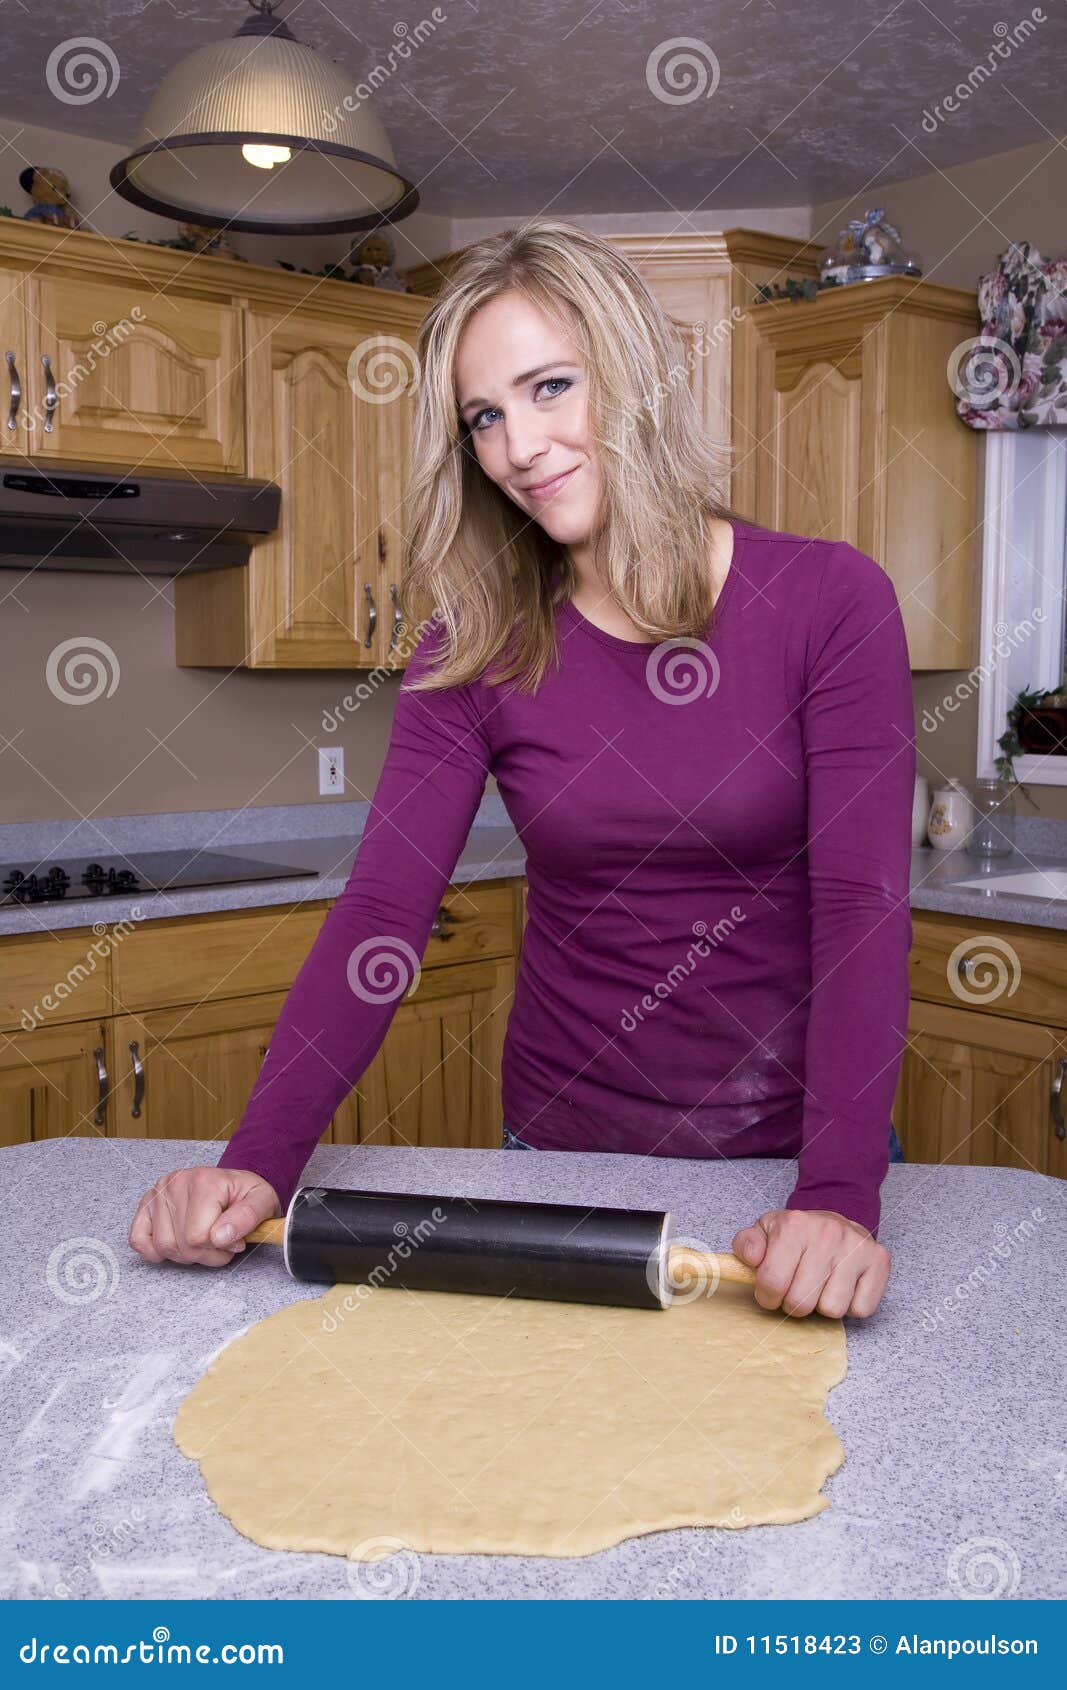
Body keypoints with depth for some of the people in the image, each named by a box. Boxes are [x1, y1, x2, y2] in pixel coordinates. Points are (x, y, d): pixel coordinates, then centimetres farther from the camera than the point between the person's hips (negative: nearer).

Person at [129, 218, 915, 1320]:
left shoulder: (831, 601, -12)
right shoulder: (475, 648, -6)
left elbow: (862, 906, -18)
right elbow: (382, 910, -14)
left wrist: (840, 1196, -30)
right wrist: (259, 1161, -27)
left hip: (786, 1148, -1)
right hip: (562, 1145, 2)